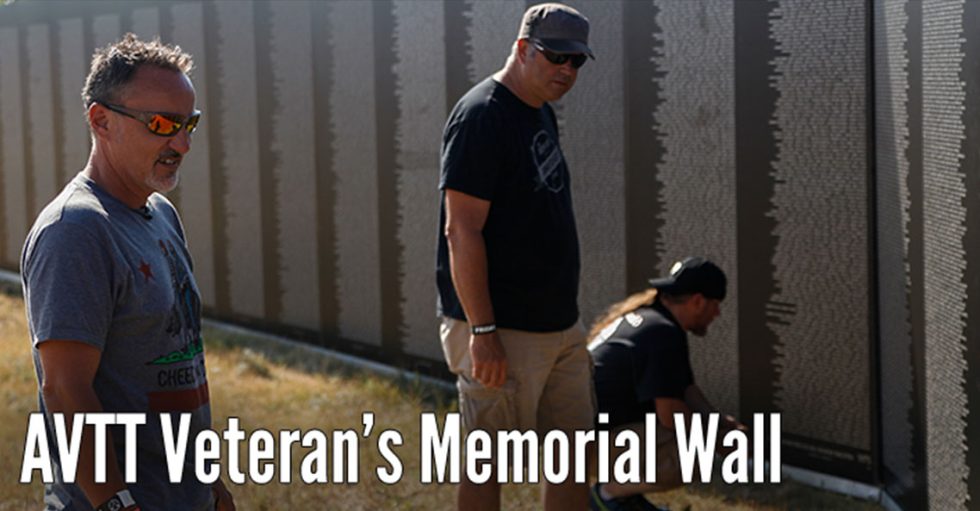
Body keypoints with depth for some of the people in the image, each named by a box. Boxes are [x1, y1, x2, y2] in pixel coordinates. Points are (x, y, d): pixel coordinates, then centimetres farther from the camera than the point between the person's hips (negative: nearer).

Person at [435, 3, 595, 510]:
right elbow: (462, 231, -20)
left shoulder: (540, 114, 14)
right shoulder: (482, 116, -15)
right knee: (488, 465, -2)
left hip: (559, 328, 9)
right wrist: (482, 332, -24)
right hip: (501, 332, -9)